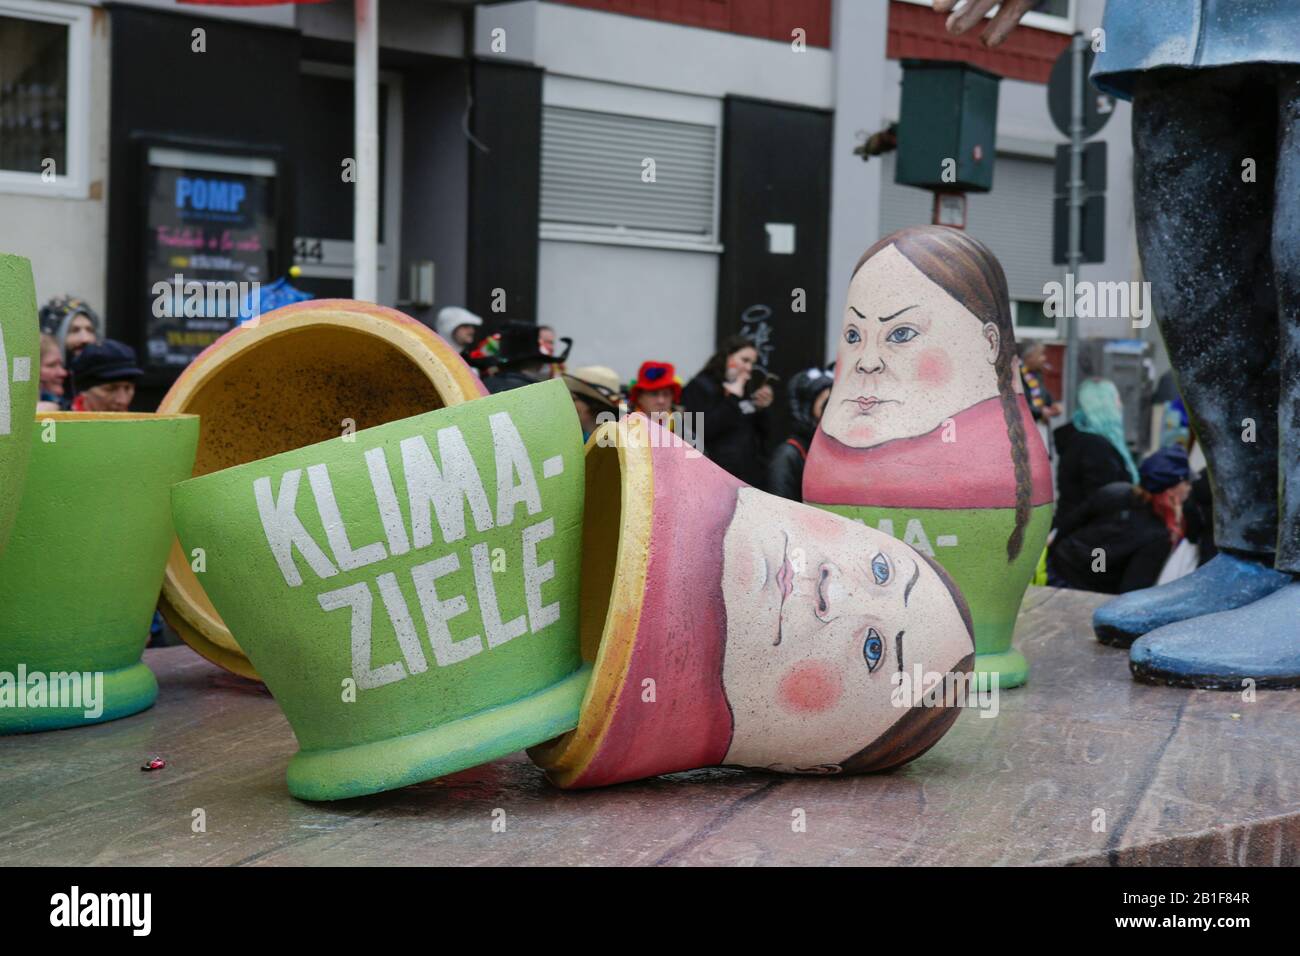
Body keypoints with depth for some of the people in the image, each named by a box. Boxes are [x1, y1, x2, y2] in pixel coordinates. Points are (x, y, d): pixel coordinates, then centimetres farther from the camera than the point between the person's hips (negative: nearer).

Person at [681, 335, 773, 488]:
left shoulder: (743, 390, 19)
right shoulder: (699, 387, -2)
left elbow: (761, 435, 22)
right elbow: (705, 430, -17)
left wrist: (761, 409, 4)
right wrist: (732, 400, -14)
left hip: (752, 474, 7)